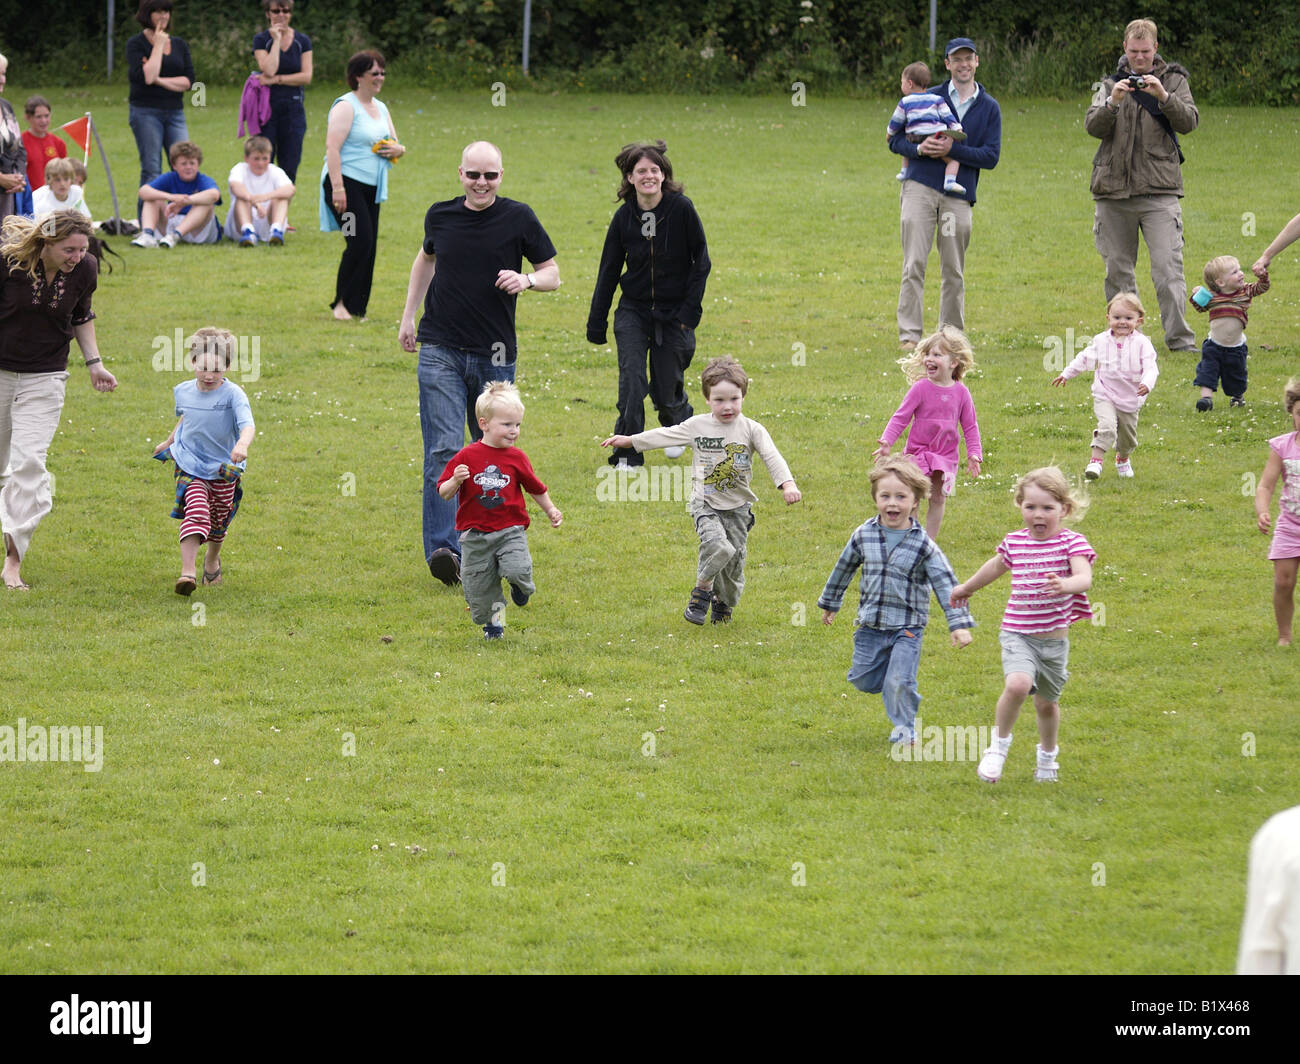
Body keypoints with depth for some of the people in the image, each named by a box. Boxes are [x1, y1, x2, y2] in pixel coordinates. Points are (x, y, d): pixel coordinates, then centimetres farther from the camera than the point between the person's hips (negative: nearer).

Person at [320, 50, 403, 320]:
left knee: (368, 247, 4)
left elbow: (396, 145, 27)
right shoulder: (346, 106, -8)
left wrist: (397, 150, 1)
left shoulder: (381, 109, 18)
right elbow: (332, 147, -17)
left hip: (371, 187, 8)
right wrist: (337, 187, -25)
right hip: (346, 184, -8)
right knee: (360, 242, -16)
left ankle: (357, 308, 9)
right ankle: (342, 303, -6)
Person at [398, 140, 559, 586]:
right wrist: (409, 314, 23)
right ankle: (443, 549, -21)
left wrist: (526, 280, -17)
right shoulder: (440, 216, 4)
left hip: (494, 355, 0)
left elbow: (553, 273, 5)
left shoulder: (518, 218, -3)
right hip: (440, 351, 0)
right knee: (443, 450, -13)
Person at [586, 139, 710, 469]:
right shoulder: (625, 216, -4)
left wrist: (690, 310, -12)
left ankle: (679, 423, 40)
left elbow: (701, 262, -5)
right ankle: (627, 453, -4)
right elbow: (609, 270, 4)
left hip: (674, 313, -2)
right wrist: (596, 322, 5)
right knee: (631, 379, -14)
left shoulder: (682, 209, -11)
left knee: (665, 389, 5)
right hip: (633, 311, 2)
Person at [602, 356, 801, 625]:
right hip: (705, 503, -1)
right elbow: (665, 436, 8)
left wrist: (788, 484, -32)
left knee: (734, 561, 4)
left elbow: (772, 457, -16)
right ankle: (703, 589, 1)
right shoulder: (697, 426, -2)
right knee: (717, 547, -25)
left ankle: (724, 602, 33)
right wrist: (629, 440, 11)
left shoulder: (751, 430, -7)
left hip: (738, 507, 1)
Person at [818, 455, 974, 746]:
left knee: (900, 682, -10)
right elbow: (844, 569, 14)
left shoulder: (923, 545, -11)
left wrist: (959, 624, -18)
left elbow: (945, 583, -12)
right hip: (871, 625, 4)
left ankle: (903, 727, 14)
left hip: (907, 627, -4)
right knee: (863, 680, 9)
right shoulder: (864, 536, -3)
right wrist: (829, 603, 25)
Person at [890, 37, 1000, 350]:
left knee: (954, 271, 5)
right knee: (914, 265, -8)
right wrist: (918, 149, -13)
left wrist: (953, 150, -12)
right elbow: (895, 140, 8)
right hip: (920, 188, -1)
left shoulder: (990, 108, 10)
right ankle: (909, 334, -8)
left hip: (959, 196, 1)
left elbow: (991, 156, 1)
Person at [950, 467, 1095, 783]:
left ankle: (1047, 755, 45)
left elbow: (1085, 578, -25)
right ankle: (1000, 743, -3)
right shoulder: (1015, 543, 1)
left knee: (1046, 702, 15)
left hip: (1054, 639, 0)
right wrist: (966, 588, 39)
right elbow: (995, 567, 22)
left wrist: (1065, 585, -49)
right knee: (1018, 684, -27)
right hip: (1018, 635, 0)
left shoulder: (1071, 543, -9)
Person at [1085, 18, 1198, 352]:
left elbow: (1189, 122, -6)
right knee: (1118, 271, 7)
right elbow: (1093, 126, -1)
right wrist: (1112, 102, -18)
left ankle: (1180, 338, -13)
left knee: (1168, 268, -12)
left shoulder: (1174, 81, 8)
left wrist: (1163, 97, -21)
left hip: (1159, 191, -3)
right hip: (1114, 192, 3)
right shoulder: (1111, 84, 12)